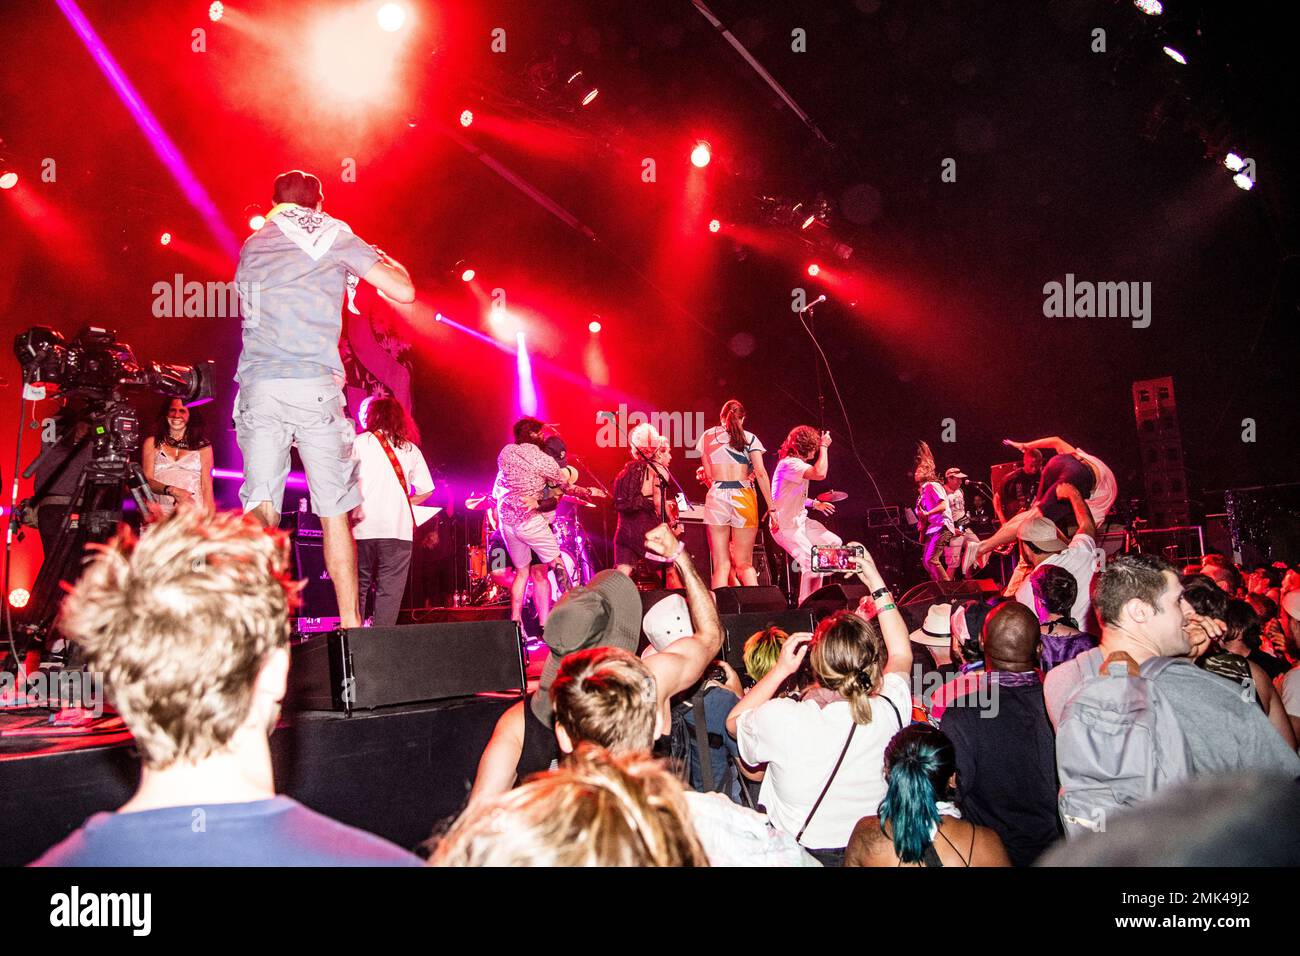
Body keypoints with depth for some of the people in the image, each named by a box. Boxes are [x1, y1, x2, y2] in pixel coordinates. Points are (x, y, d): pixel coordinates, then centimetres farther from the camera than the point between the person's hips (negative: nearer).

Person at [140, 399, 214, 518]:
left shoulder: (203, 446, 11)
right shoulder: (152, 443, 13)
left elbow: (207, 486, 8)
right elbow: (147, 480, 7)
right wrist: (172, 491, -12)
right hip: (161, 513, 1)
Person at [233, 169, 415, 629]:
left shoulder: (252, 244, 19)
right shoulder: (335, 236, 10)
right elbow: (403, 291, 5)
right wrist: (387, 260, 24)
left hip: (259, 386, 2)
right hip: (315, 385, -2)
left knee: (261, 507, -1)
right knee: (334, 511, 3)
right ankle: (350, 623, 1)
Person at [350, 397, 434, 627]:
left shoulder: (360, 442, 6)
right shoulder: (411, 449, 12)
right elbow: (426, 489, 8)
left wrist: (352, 510, 7)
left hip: (364, 528, -1)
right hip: (399, 529, 1)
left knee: (357, 588, 9)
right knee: (390, 592, 2)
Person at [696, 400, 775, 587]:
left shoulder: (707, 436, 13)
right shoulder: (749, 438, 8)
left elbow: (709, 476, 12)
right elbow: (761, 474, -1)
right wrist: (771, 508, -1)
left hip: (716, 496, 1)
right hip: (743, 497, -1)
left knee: (721, 565, 2)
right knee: (745, 564, 7)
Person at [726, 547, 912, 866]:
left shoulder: (781, 718, -29)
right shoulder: (888, 712, -21)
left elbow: (734, 721, -3)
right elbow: (902, 655, 3)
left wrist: (781, 669, -2)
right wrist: (878, 585, 7)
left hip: (797, 852, -3)